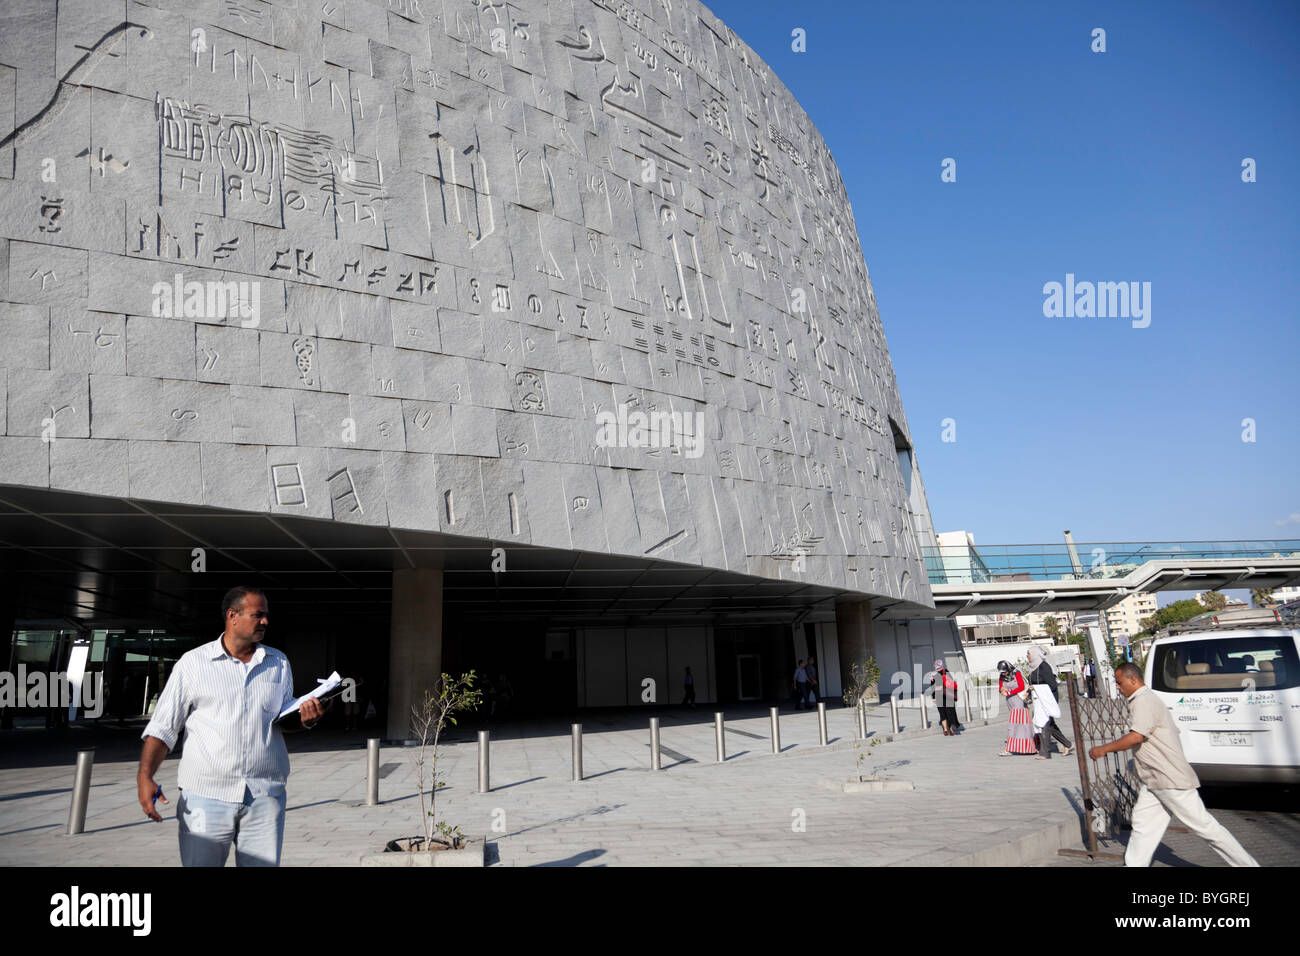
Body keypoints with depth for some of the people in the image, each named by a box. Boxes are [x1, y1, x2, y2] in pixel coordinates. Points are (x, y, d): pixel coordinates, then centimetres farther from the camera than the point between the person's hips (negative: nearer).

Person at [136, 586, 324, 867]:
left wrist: (305, 718, -4)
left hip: (265, 796, 3)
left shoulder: (279, 663, 11)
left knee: (264, 863, 3)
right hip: (205, 795, -2)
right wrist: (145, 776, -10)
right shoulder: (193, 663, 2)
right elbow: (163, 727, 2)